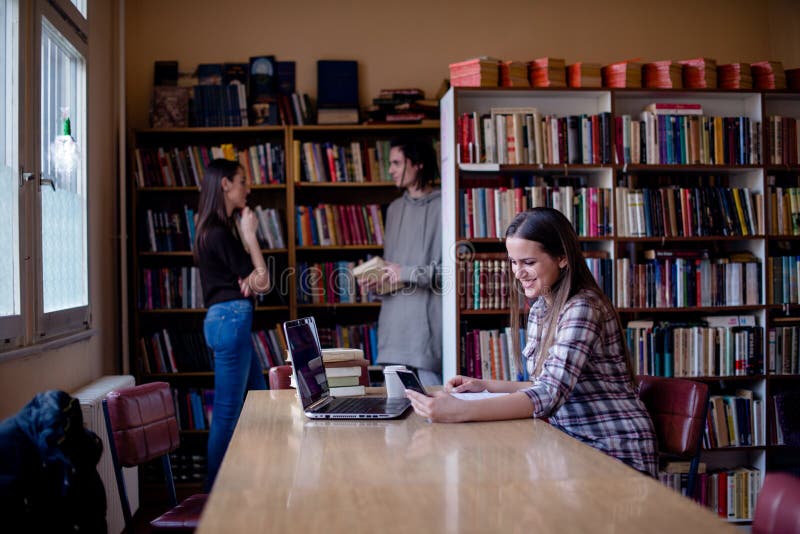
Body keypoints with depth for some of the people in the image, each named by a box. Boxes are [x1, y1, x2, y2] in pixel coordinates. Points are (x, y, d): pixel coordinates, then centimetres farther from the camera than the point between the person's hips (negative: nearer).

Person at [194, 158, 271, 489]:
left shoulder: (218, 229, 15)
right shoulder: (219, 234, -15)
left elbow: (258, 278, 12)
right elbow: (262, 281, -11)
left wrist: (251, 279, -10)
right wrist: (250, 234, -4)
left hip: (229, 319, 11)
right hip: (231, 319, -11)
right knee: (227, 412, -3)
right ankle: (216, 490, 6)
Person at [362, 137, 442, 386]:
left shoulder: (441, 207, -7)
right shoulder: (394, 209, 18)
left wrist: (407, 274, -14)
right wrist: (376, 279, 6)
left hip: (426, 319, -7)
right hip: (394, 322, 7)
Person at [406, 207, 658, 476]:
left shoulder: (583, 308, -18)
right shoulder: (540, 309, 10)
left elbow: (550, 395, -30)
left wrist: (459, 410, -40)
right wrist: (486, 385, 5)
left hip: (615, 454, -7)